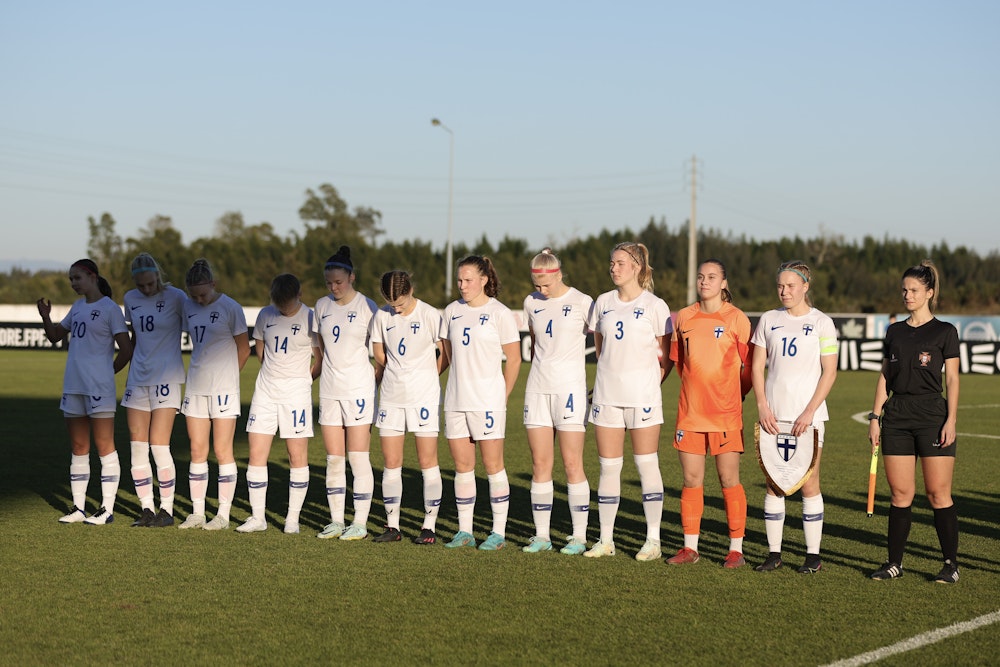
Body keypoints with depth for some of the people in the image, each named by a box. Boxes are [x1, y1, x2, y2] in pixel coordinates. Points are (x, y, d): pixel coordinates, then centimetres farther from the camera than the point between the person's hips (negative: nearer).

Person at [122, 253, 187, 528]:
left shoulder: (175, 297, -7)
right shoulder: (130, 299, 8)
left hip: (166, 378, -5)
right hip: (138, 378, 5)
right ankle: (147, 508, 12)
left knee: (159, 446, -9)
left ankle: (167, 509, 3)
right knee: (137, 445, 3)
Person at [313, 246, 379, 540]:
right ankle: (336, 521, 13)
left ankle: (360, 523, 2)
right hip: (329, 390, 5)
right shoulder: (322, 306, 9)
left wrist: (375, 380, -7)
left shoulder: (366, 307, -6)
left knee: (358, 458, -4)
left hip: (358, 389, -5)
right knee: (333, 459, 7)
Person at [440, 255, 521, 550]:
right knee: (462, 466, 7)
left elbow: (514, 360, -1)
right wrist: (461, 382, 12)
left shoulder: (499, 313, -4)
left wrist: (502, 396, -1)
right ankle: (464, 531, 14)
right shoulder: (452, 311, 11)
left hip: (487, 401, -5)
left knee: (493, 465, -2)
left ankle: (499, 532, 4)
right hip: (455, 401, 5)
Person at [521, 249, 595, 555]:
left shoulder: (582, 303, -5)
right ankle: (542, 535, 10)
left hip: (570, 389, -5)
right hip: (537, 389, 5)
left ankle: (579, 536, 2)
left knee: (572, 464, -4)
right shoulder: (531, 303, 10)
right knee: (540, 464, 4)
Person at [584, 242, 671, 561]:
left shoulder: (654, 306, -3)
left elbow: (666, 356, 1)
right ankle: (605, 540, 12)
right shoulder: (603, 303, 9)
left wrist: (651, 382, -6)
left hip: (641, 395, -4)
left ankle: (653, 540, 5)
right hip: (607, 393, 4)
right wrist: (608, 376, 12)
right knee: (608, 466, 6)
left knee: (647, 465, -1)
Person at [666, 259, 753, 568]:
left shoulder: (737, 319, -3)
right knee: (691, 479, 5)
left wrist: (732, 396, 6)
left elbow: (749, 367, 2)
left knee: (729, 479, -1)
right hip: (690, 411, 3)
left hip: (725, 414, -3)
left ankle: (736, 548, 7)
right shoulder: (684, 317, 7)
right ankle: (690, 546, 13)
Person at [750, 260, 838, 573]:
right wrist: (763, 407, -4)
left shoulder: (822, 323, 0)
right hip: (773, 415, 3)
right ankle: (774, 553, 9)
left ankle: (813, 555, 4)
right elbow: (757, 366, 9)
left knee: (808, 483, -2)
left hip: (808, 415, -3)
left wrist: (809, 412, -11)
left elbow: (829, 373, -3)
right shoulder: (769, 320, 9)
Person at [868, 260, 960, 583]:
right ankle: (894, 563, 10)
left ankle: (951, 564, 5)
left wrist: (951, 420, -11)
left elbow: (952, 379, -3)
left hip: (933, 416, -4)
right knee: (900, 494, 4)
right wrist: (875, 416, 7)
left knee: (938, 493, -4)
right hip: (897, 418, 4)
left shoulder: (945, 332, 1)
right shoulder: (894, 332, 13)